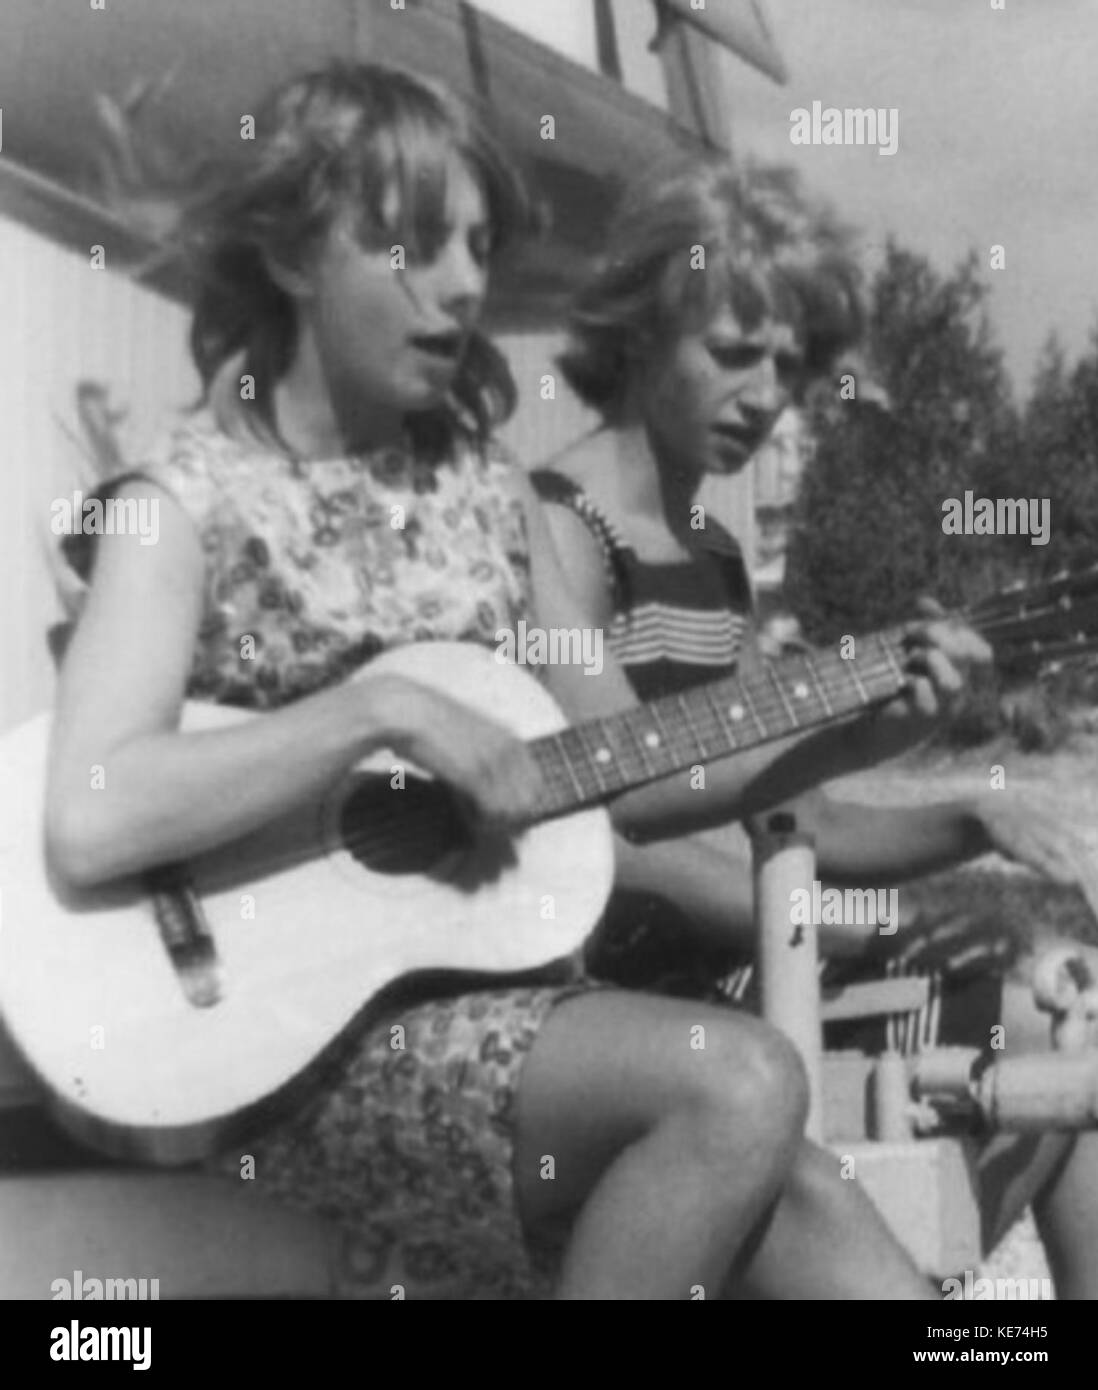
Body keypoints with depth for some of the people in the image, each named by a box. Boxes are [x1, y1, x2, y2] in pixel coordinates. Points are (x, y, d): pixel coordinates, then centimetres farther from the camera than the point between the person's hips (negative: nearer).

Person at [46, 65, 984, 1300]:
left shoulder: (485, 491, 9)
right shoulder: (188, 500, -8)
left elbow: (627, 777, 11)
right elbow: (90, 827, -23)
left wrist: (854, 733, -2)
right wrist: (382, 709, -25)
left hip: (498, 979, 6)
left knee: (806, 1213, -16)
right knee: (738, 1086, -25)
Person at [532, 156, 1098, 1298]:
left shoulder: (715, 557, 16)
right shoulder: (559, 530, -10)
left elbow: (797, 825, 14)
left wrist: (973, 822, -3)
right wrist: (856, 941, -21)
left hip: (728, 965, 8)